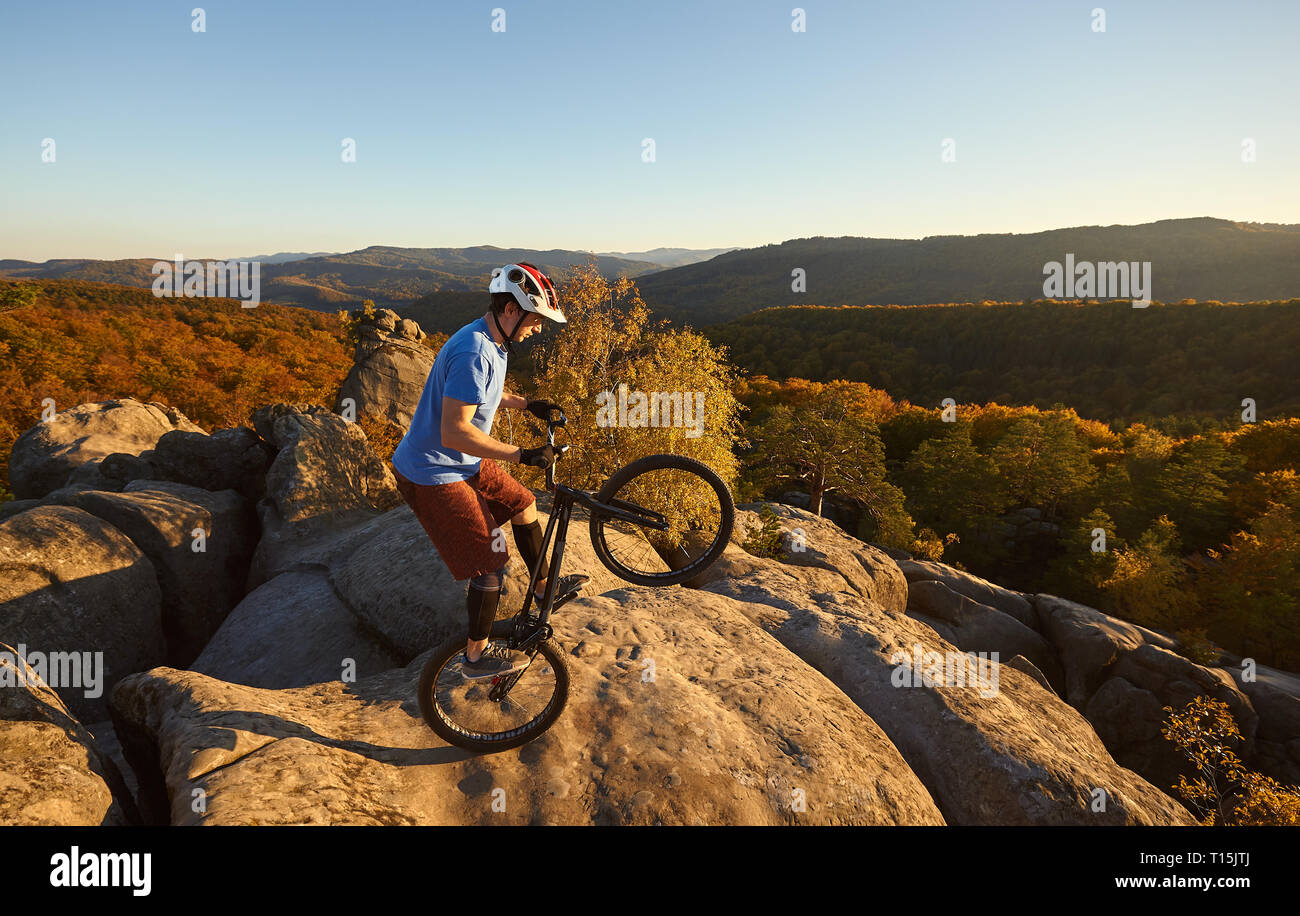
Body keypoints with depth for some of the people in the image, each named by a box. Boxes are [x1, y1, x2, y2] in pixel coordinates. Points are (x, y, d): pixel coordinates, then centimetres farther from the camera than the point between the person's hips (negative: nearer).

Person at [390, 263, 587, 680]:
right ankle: (478, 655, 16)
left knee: (522, 505, 19)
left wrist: (527, 404, 19)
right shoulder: (473, 352, -28)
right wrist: (522, 455, -31)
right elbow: (455, 432, -33)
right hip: (432, 475, -10)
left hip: (462, 463, 10)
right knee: (491, 561, -3)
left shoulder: (492, 342, 4)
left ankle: (546, 587, 39)